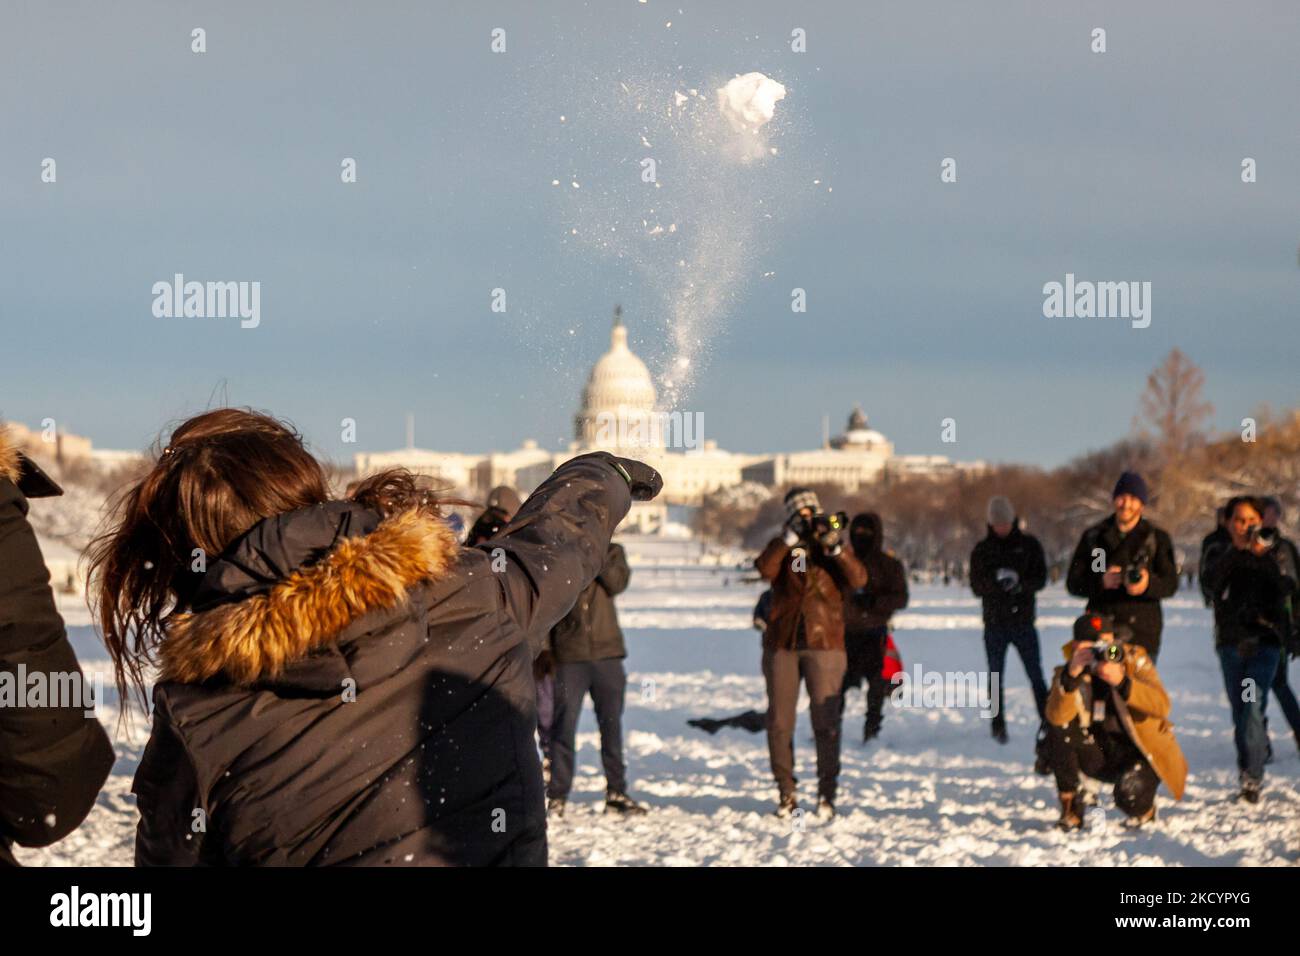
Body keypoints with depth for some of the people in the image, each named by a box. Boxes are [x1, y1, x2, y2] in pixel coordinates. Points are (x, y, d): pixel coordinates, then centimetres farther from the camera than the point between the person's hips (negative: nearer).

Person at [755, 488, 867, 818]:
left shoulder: (835, 547, 9)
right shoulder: (782, 546, 10)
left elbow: (858, 580, -9)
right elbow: (765, 569, -12)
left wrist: (835, 547, -21)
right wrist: (790, 538, -19)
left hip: (824, 643, -1)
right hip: (782, 643, 1)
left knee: (826, 722, -6)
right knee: (779, 722, 1)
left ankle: (826, 793, 0)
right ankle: (785, 793, 10)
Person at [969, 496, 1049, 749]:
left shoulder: (1029, 545, 5)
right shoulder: (982, 550, 7)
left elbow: (1040, 578, -1)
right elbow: (976, 586, 0)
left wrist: (1020, 584, -21)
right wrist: (996, 581, -21)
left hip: (1023, 621, -1)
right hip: (994, 622, 1)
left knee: (1036, 675, -5)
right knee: (996, 677, 4)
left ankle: (1047, 721, -3)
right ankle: (998, 726, 11)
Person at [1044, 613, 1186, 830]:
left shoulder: (1135, 660, -11)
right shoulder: (1067, 672, -9)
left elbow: (1162, 706, -27)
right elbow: (1056, 716, -29)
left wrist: (1123, 682, -41)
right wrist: (1071, 676, -43)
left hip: (1143, 749, -2)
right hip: (1100, 755, 2)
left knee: (1129, 792, -32)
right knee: (1060, 728, -24)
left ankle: (1145, 810, 9)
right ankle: (1070, 808, -10)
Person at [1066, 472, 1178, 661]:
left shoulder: (1157, 538, 10)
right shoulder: (1094, 536, 12)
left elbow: (1171, 583, 2)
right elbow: (1073, 583, 8)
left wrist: (1148, 584, -20)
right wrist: (1101, 581, -12)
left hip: (1142, 633, -1)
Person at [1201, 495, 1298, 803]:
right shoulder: (1220, 553, 9)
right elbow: (1211, 582, -12)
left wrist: (1265, 555, -24)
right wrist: (1236, 550, -22)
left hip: (1265, 640, -3)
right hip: (1231, 641, 3)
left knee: (1253, 707, -17)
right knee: (1239, 712, 7)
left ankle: (1253, 778, -18)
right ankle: (1248, 773, 19)